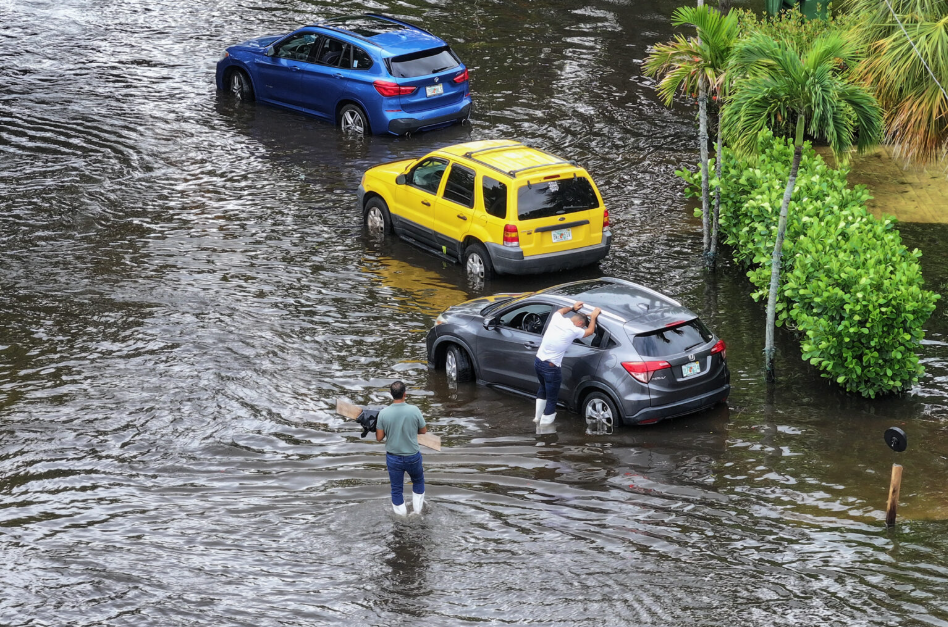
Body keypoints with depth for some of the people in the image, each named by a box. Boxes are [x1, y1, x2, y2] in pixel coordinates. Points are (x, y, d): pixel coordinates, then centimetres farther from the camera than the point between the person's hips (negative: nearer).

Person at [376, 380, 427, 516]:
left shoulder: (383, 413, -16)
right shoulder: (414, 411, -18)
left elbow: (379, 437, -8)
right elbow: (424, 430, -2)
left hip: (393, 458, 0)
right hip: (413, 457, 0)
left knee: (396, 489, 15)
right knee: (418, 481, 28)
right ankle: (417, 509, 35)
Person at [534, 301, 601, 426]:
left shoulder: (557, 319, -3)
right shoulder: (574, 330, -17)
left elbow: (560, 311, 25)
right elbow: (590, 331, 4)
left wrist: (572, 308, 29)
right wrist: (593, 317, 15)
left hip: (538, 361, 8)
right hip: (551, 367, -8)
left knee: (543, 388, 30)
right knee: (551, 398, 6)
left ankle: (538, 416, 42)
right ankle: (545, 422, 11)